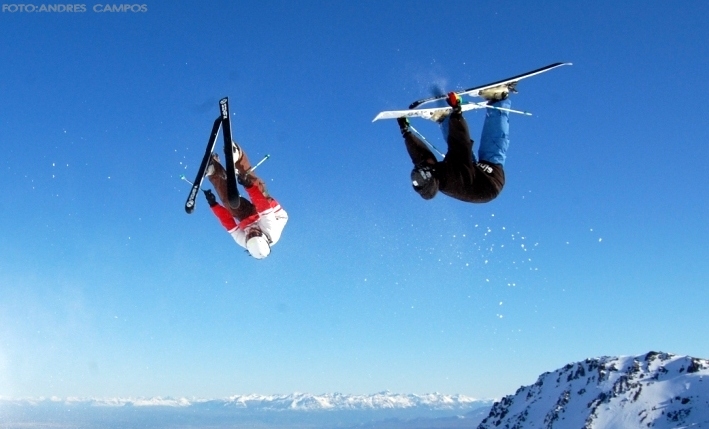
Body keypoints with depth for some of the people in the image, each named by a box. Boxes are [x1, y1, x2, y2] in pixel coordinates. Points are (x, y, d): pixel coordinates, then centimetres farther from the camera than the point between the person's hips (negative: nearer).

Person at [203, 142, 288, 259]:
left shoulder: (243, 241, -35)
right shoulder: (273, 234, -41)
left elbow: (229, 224, -21)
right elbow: (266, 210, -40)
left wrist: (213, 204, -16)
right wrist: (249, 185, -45)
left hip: (247, 216, 0)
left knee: (227, 198, -23)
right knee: (257, 187, -24)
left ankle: (213, 170, -10)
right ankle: (236, 156, -27)